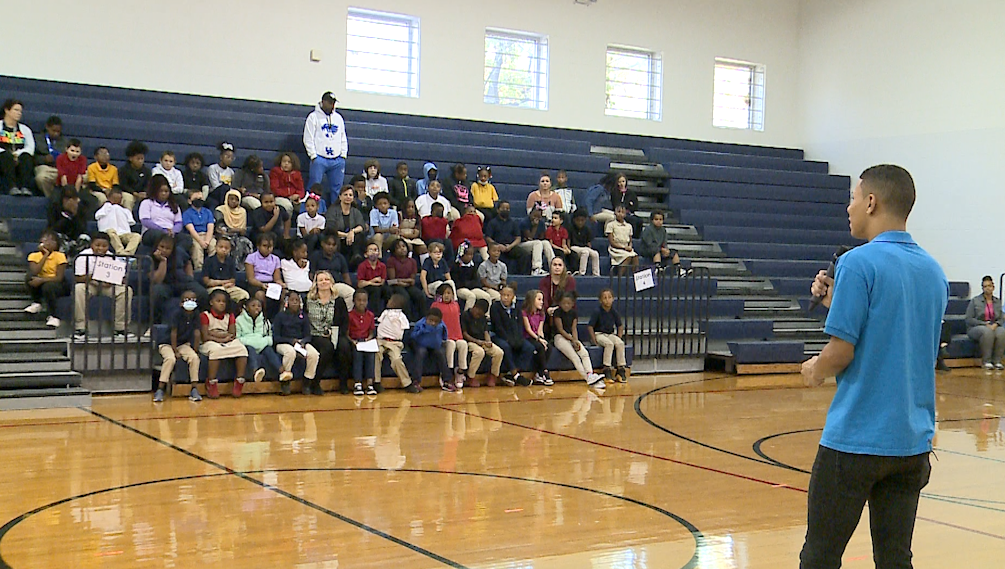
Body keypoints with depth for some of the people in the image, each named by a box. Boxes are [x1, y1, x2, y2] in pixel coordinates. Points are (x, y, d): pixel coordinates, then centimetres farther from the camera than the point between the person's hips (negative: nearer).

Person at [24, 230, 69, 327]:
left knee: (48, 286, -36)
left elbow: (59, 278, -20)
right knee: (29, 277, -25)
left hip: (56, 284, -3)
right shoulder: (34, 256, -5)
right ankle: (36, 304, -5)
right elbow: (34, 273, -23)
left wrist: (41, 280, -34)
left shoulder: (60, 256, -12)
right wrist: (45, 256, -23)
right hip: (41, 284, 3)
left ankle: (53, 316, -20)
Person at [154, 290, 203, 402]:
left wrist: (195, 351, -7)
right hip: (167, 344, -4)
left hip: (184, 344, 4)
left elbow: (196, 333, -3)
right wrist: (175, 351, -19)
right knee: (171, 358, -32)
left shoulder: (196, 315, -3)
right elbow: (173, 333, -16)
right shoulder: (177, 314, -15)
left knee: (194, 357, -23)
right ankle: (160, 389, -27)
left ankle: (194, 389, -17)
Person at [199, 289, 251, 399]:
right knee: (216, 350, -39)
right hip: (209, 344, -5)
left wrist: (216, 334, -10)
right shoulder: (205, 316, 1)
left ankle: (240, 380, -21)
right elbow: (205, 337, -10)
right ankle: (211, 383, -32)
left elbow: (233, 335, 2)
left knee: (242, 348, -23)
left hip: (228, 343, 5)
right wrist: (222, 339, -16)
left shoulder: (229, 316, 15)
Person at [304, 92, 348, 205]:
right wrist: (313, 156, -10)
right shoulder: (314, 116, 2)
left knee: (337, 188, 5)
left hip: (337, 160, 5)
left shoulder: (338, 118, 18)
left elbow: (343, 138, 21)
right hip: (319, 159, -5)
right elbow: (308, 138, -2)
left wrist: (343, 154, 9)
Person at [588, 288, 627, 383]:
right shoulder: (597, 312, -10)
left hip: (611, 334, 4)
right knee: (609, 344, -33)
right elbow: (590, 327, -9)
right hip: (599, 334, -4)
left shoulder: (614, 312, 3)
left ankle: (621, 369, -19)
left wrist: (619, 337, 2)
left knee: (620, 343, -25)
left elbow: (620, 326, 15)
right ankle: (607, 369, -28)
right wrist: (594, 340, -16)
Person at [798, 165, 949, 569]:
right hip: (913, 441, 7)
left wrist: (815, 371, 6)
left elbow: (842, 352, -15)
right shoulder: (934, 272, 9)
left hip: (855, 437, -6)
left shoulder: (858, 263, -13)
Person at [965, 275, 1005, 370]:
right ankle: (986, 361, -29)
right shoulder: (975, 301, -1)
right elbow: (969, 319, -6)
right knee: (987, 331, -38)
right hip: (976, 328, -3)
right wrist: (985, 324, -16)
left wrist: (996, 324, -13)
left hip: (994, 327, 3)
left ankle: (997, 360, -24)